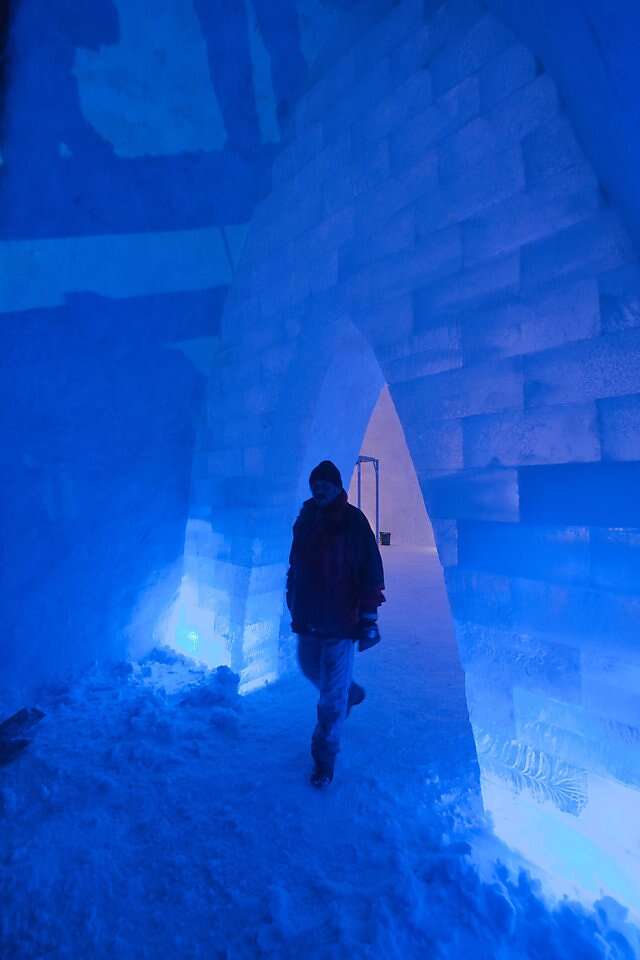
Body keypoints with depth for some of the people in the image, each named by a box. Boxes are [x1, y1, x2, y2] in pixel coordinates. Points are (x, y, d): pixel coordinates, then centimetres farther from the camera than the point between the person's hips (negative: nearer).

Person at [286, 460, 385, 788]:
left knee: (332, 698, 4)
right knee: (311, 670, 25)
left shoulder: (354, 521, -13)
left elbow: (371, 572, -13)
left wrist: (368, 618, -14)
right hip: (308, 619, 6)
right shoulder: (305, 520, 3)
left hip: (340, 622, -6)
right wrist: (294, 606, 15)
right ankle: (350, 693, 53)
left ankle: (325, 760, 24)